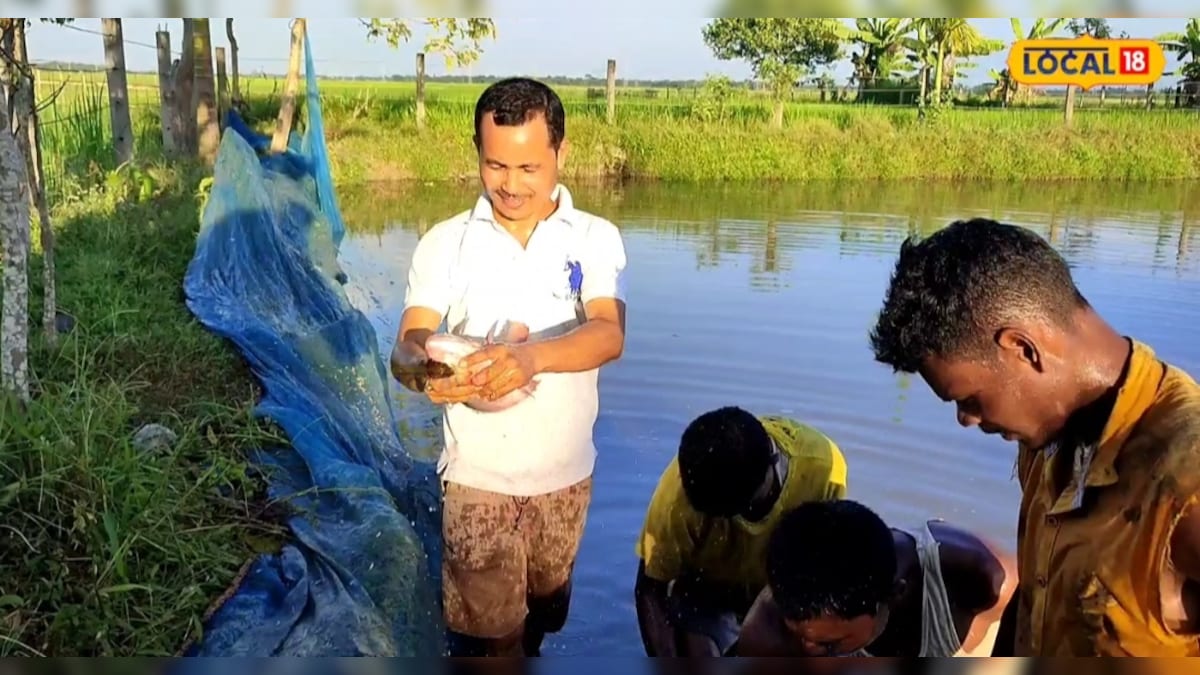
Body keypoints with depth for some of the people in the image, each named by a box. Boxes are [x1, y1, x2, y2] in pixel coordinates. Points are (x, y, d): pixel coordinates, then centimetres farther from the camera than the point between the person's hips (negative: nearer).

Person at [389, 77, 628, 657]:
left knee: (544, 609, 21)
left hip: (565, 470, 2)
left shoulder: (596, 238, -7)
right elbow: (406, 347, -12)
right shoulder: (445, 243, -6)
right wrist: (424, 370, -37)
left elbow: (609, 335, -22)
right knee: (490, 630, 4)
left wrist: (532, 356, -42)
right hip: (478, 472, -1)